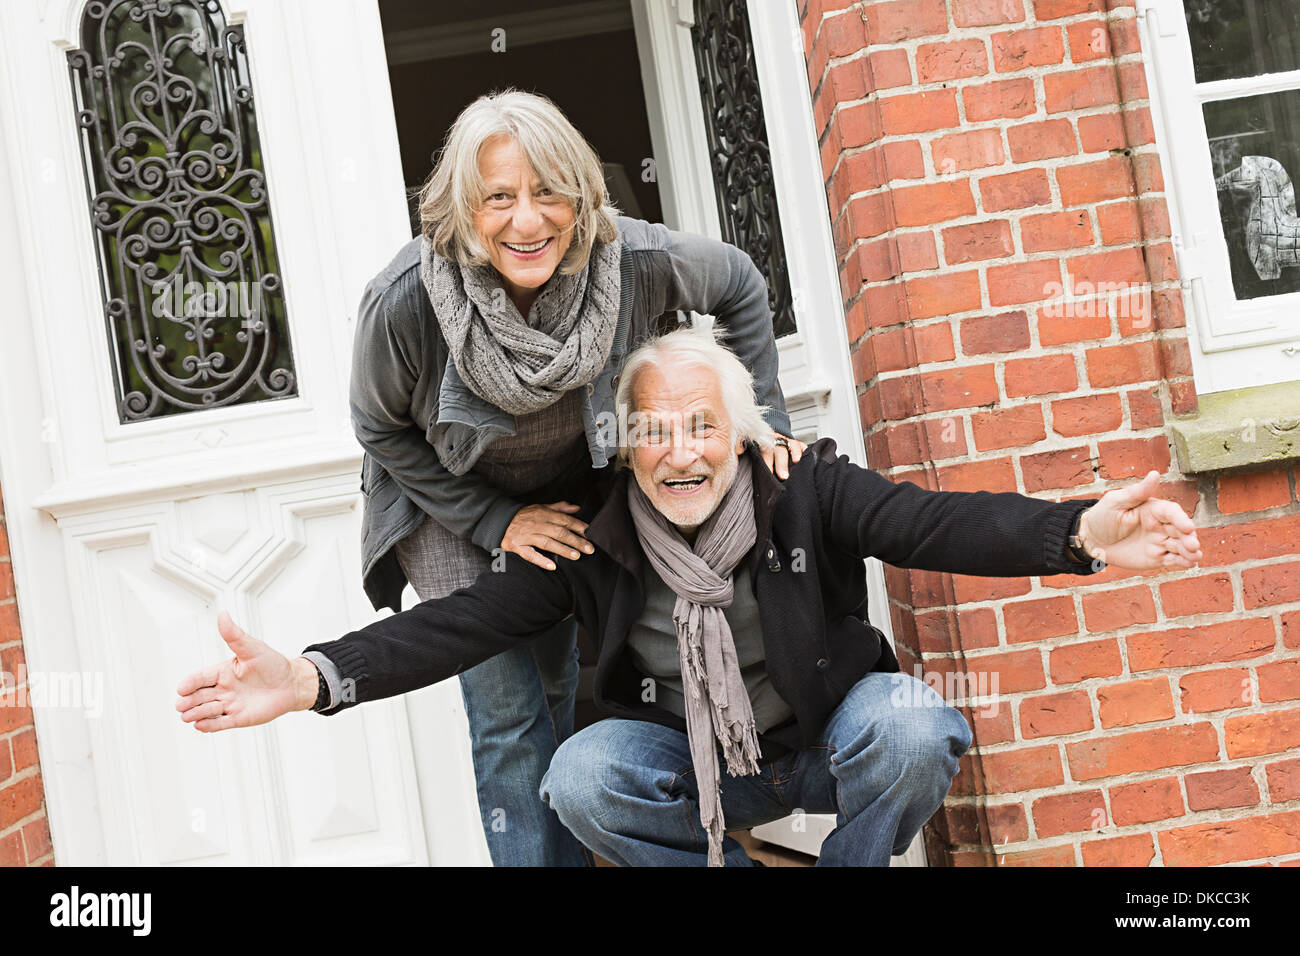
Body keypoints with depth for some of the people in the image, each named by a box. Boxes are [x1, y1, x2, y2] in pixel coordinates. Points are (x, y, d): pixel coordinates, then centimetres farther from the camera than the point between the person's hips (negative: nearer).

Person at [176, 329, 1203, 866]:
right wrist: (314, 678, -33)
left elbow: (938, 522, -29)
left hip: (827, 744, -1)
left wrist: (1080, 533, -50)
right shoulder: (594, 538, -11)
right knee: (581, 777, -26)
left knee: (908, 722, -32)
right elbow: (467, 621, -17)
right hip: (693, 767, 1)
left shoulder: (808, 490, -15)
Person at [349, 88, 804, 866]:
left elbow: (740, 285, -6)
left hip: (575, 498, 2)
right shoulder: (403, 303, -32)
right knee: (508, 716, -4)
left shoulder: (635, 260, -28)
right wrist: (495, 522, -17)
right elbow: (383, 431, -14)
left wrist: (764, 417, -6)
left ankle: (574, 853, 32)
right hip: (455, 510, -2)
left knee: (564, 692, 11)